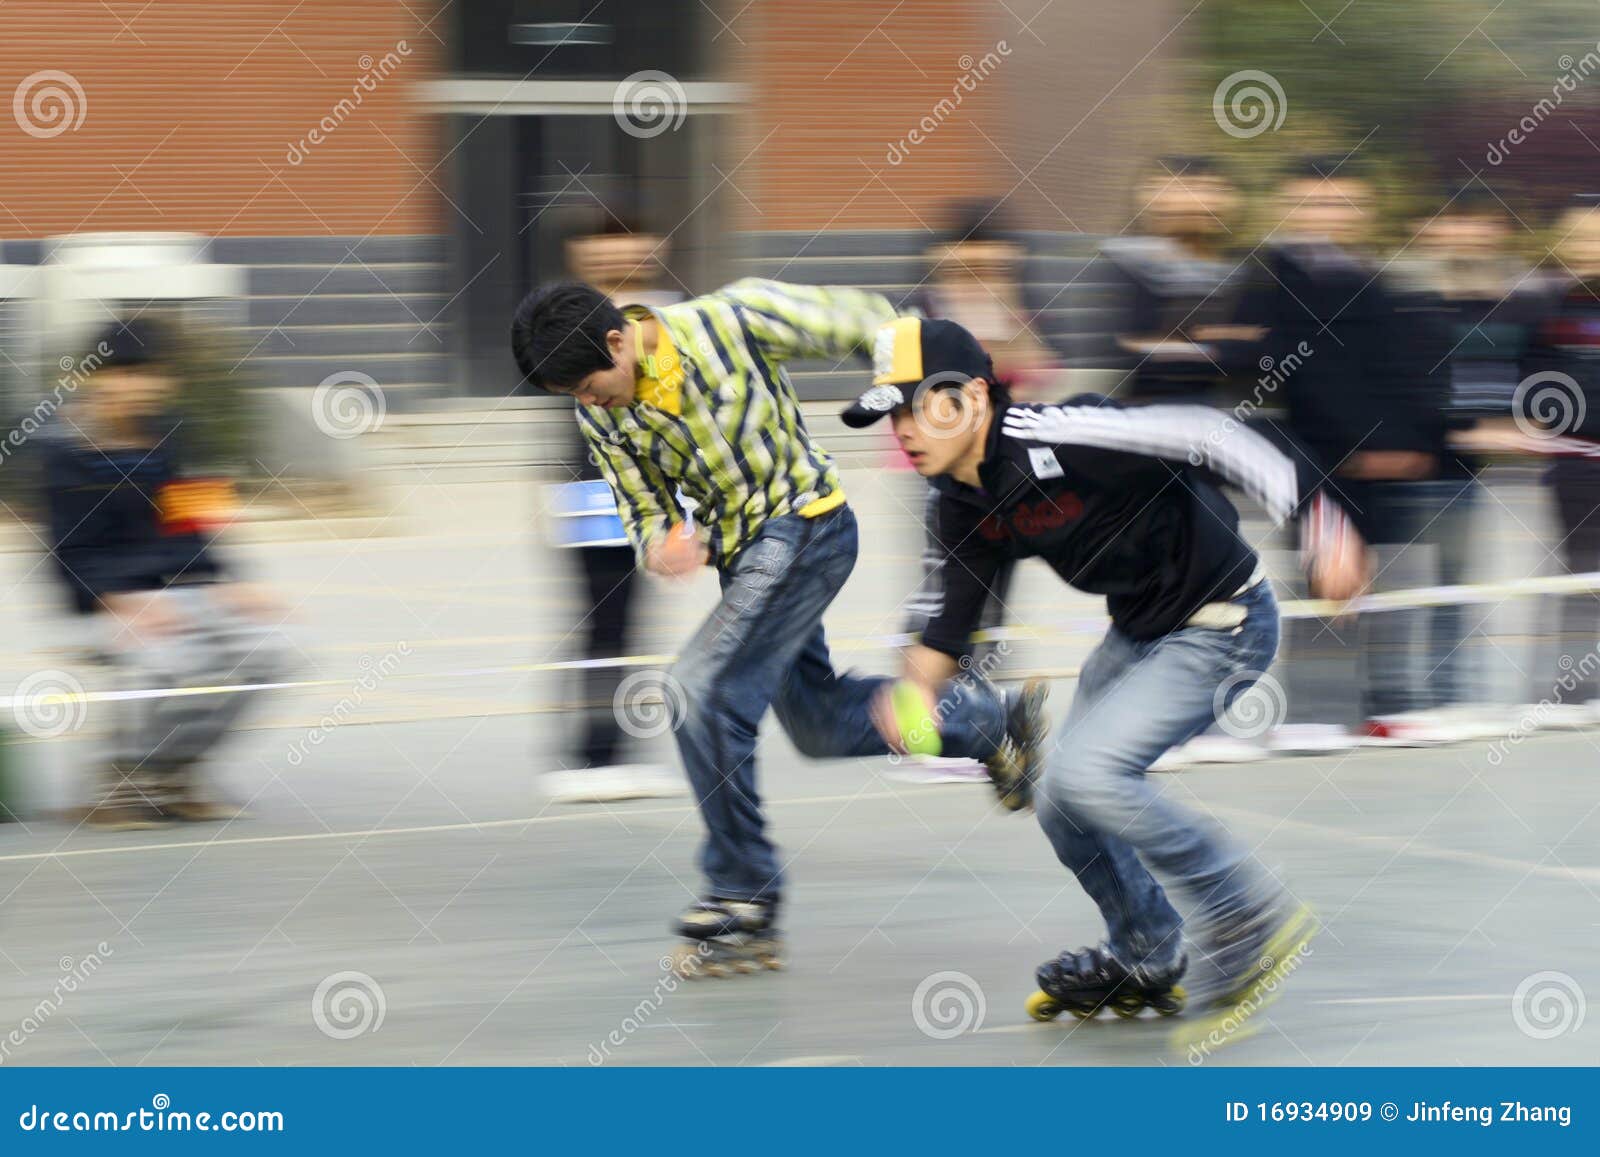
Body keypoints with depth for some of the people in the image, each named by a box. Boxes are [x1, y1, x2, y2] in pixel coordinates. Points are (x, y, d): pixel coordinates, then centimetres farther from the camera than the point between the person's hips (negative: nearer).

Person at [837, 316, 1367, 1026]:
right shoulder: (966, 501, -1)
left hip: (1222, 629, -9)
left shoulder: (1053, 439, -29)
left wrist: (1318, 519, -43)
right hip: (1138, 631, 9)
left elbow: (1210, 437, -34)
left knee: (1084, 773, -21)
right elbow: (956, 619, 13)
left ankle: (1250, 915, -6)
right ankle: (1145, 959, 35)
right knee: (1060, 807, 12)